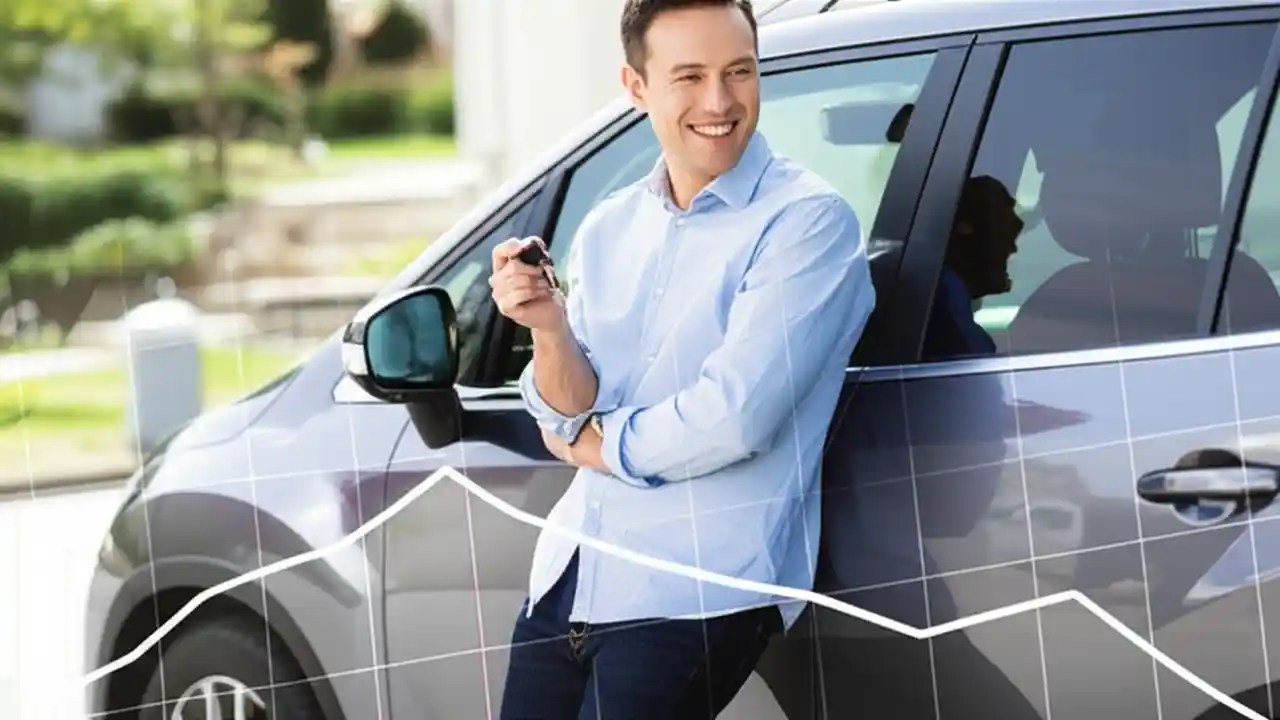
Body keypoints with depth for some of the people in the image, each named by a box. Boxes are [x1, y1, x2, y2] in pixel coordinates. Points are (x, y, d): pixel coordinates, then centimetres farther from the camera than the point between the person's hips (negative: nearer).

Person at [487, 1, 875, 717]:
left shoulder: (808, 220, -10)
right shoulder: (606, 229, 10)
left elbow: (733, 420, -18)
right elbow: (568, 418, 6)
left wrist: (588, 442, -2)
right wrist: (548, 327, -14)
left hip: (699, 596, -6)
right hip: (570, 576, 6)